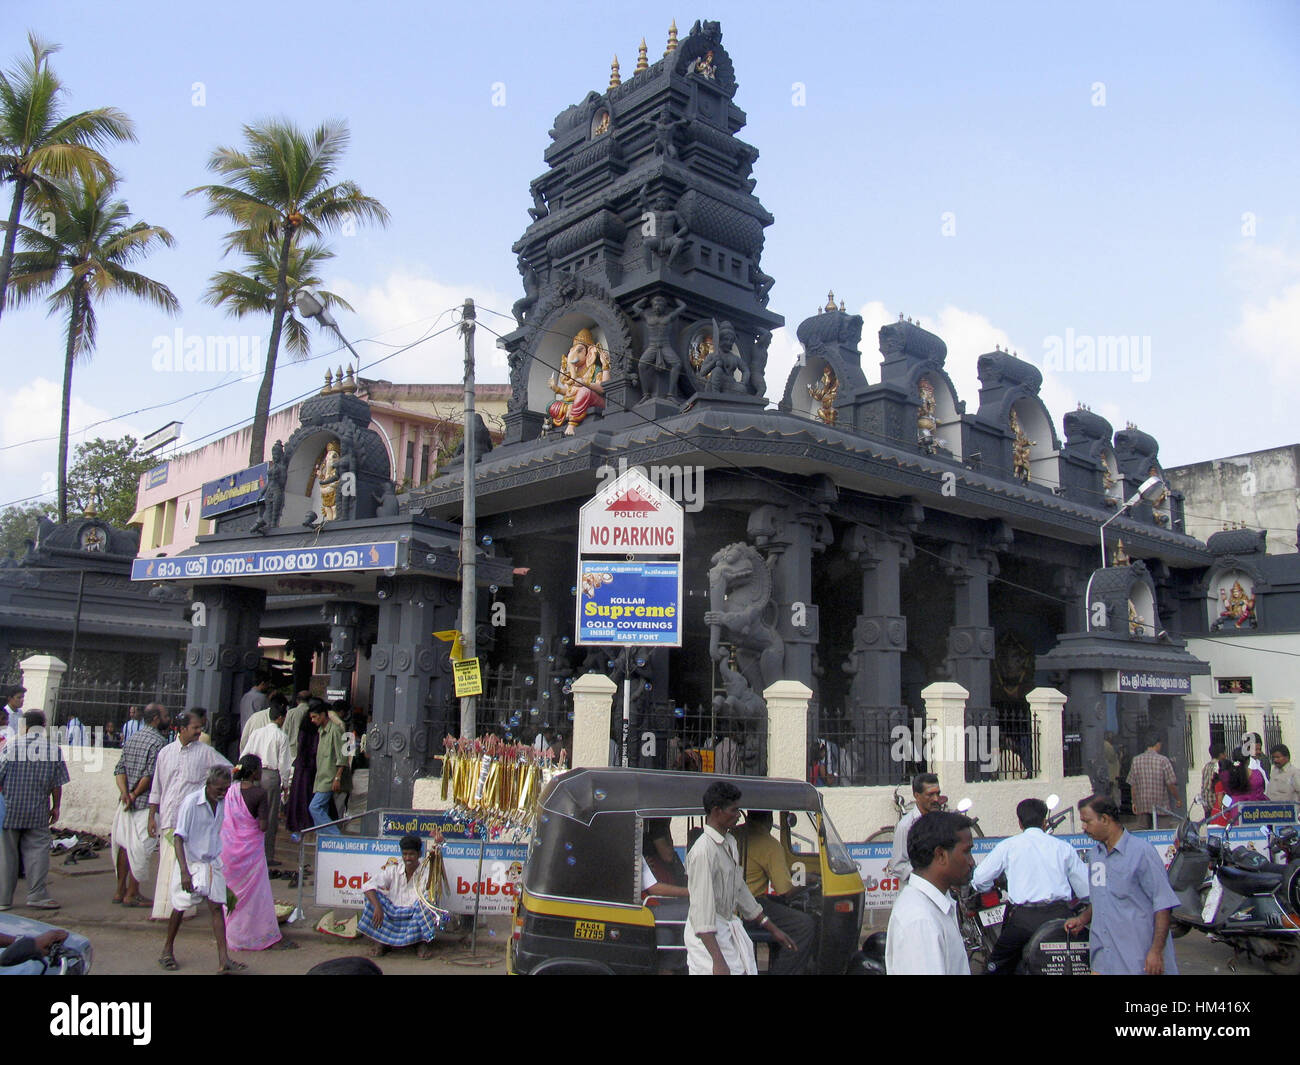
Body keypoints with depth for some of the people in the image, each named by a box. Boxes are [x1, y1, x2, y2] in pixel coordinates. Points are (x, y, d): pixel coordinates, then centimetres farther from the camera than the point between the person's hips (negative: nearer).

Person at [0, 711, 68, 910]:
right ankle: (36, 895, 1)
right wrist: (56, 807, 11)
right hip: (38, 811, 0)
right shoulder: (55, 749, -3)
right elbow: (57, 784, 0)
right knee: (37, 851, 5)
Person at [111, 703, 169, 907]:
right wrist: (135, 794, -9)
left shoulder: (132, 738, 13)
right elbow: (151, 774, -20)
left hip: (128, 802, 8)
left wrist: (125, 793, -5)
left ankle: (120, 890, 21)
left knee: (124, 844, 14)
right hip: (146, 803, -8)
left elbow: (120, 769, 6)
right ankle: (132, 894, 3)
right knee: (141, 848, -2)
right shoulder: (158, 741, -13)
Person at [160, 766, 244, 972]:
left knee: (216, 907, -3)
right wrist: (184, 871, -30)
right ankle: (167, 951, 33)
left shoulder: (223, 802, -2)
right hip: (190, 861, -4)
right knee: (180, 907, 10)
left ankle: (223, 960, -6)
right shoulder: (191, 802, -20)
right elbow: (178, 838, -22)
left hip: (213, 862, 4)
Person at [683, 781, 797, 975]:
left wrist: (773, 929, 21)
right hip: (709, 937, -9)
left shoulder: (729, 844, 10)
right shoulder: (703, 851, -21)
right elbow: (702, 907, -25)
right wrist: (718, 962, -28)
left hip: (730, 929, 9)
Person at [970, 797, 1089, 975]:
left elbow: (979, 880, 5)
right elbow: (1087, 888, 12)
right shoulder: (1063, 847, 10)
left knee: (997, 967, 9)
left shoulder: (1008, 845, 5)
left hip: (1023, 919, -2)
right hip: (1059, 917, 2)